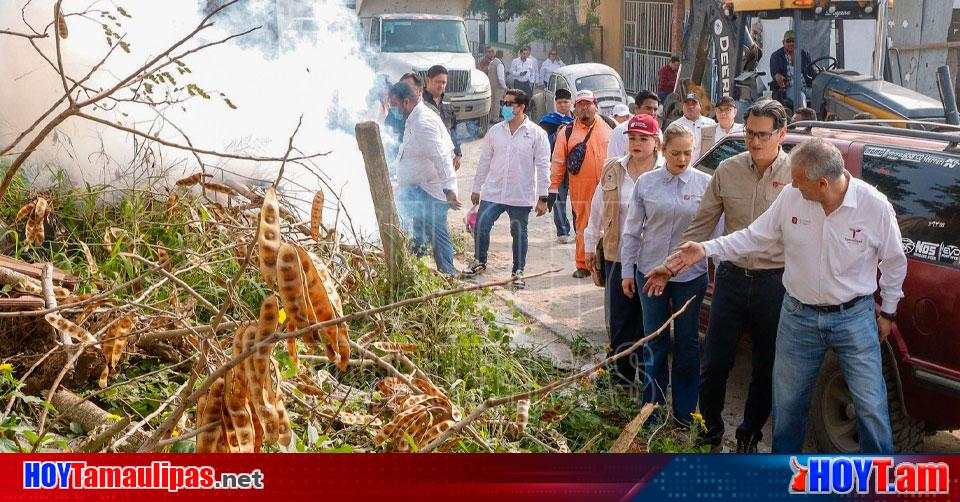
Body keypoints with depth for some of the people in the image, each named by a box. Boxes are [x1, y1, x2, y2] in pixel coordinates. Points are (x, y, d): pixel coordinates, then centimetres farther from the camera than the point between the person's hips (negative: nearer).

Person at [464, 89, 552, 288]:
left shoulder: (536, 134, -5)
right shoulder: (495, 131, 5)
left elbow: (543, 167, -5)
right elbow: (484, 161, 12)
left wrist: (542, 198, -8)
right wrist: (477, 188, 12)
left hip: (521, 196, -3)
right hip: (492, 193, 3)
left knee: (519, 233, 9)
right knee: (481, 226, -1)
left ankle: (518, 272, 24)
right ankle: (480, 262, 23)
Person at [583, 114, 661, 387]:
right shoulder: (613, 171, 7)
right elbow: (597, 210, 14)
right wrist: (590, 246, 16)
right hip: (617, 256, 4)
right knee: (618, 320, 9)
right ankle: (621, 377, 22)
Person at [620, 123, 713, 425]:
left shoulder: (705, 183, -3)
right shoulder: (646, 182, 0)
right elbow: (632, 230, 4)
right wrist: (627, 270, 3)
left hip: (691, 275, -1)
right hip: (650, 272, 1)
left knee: (687, 343, 10)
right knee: (654, 341, 11)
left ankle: (684, 411, 22)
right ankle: (652, 405, 24)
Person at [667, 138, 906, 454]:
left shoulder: (875, 205, -16)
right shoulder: (791, 197, -12)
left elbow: (894, 261, -1)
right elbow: (754, 236, 1)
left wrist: (888, 312, 6)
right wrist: (706, 250, -6)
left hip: (854, 318, -2)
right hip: (799, 317, 2)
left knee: (871, 404, 3)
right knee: (788, 401, 15)